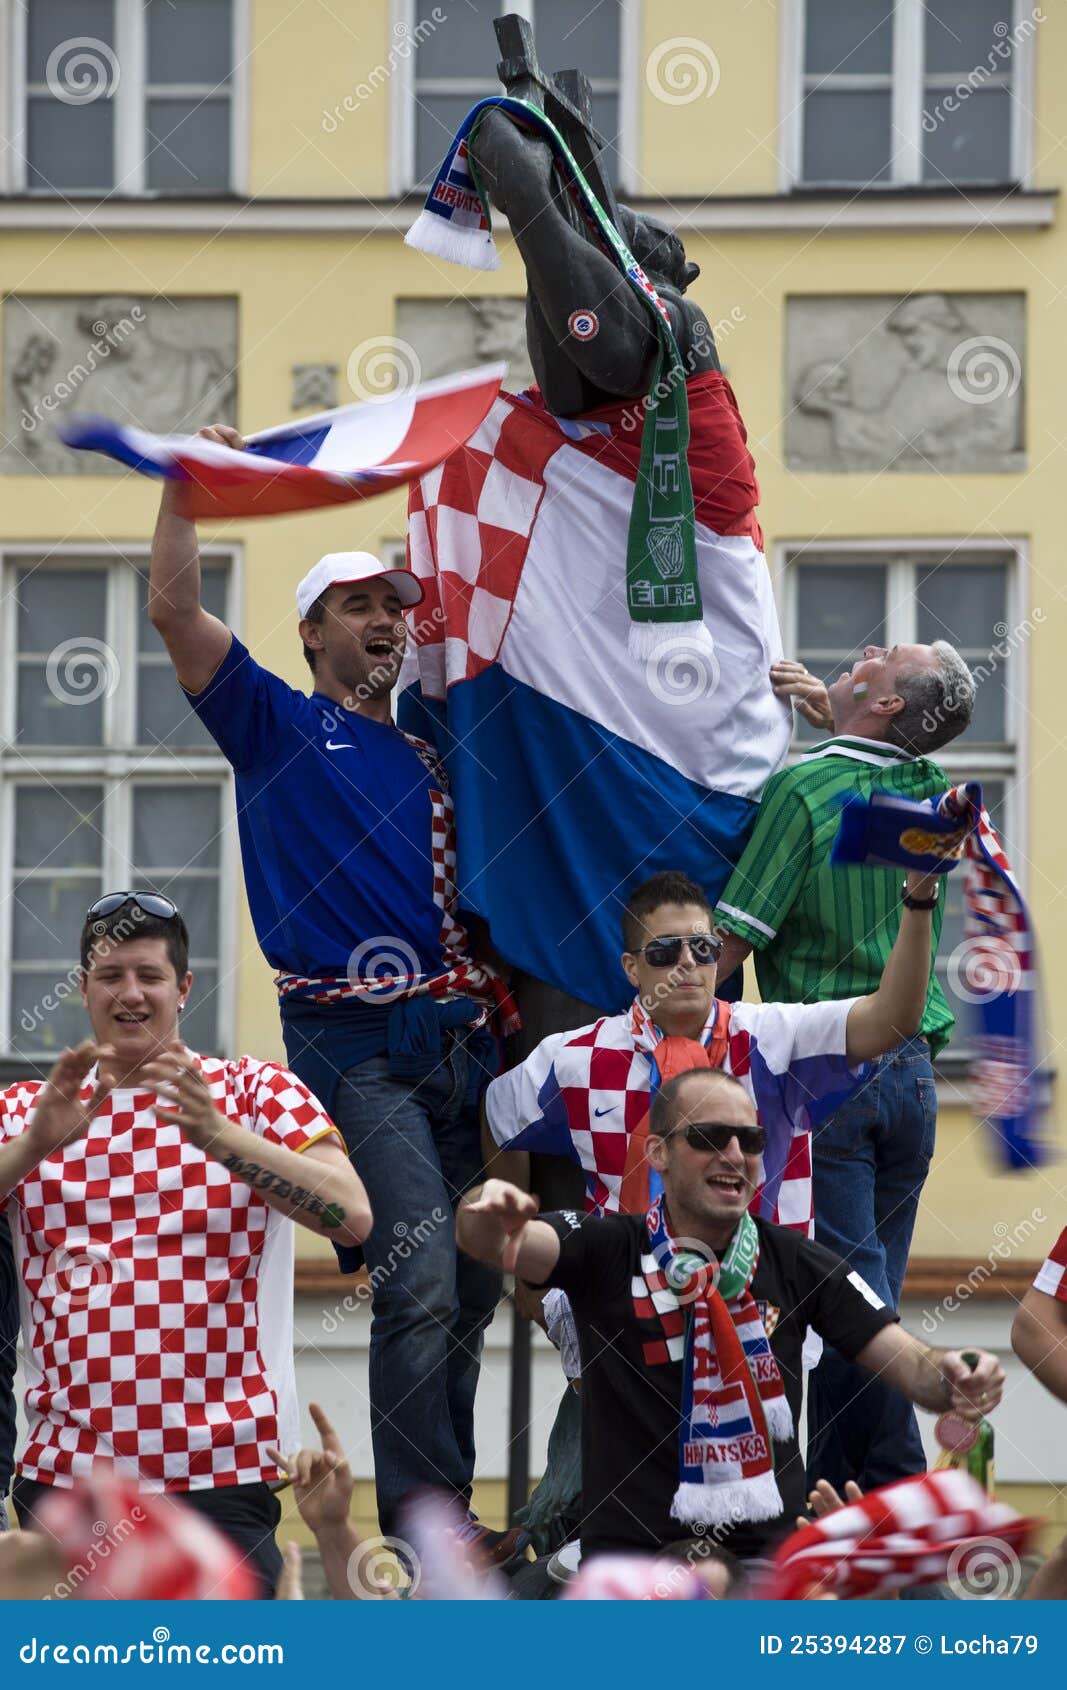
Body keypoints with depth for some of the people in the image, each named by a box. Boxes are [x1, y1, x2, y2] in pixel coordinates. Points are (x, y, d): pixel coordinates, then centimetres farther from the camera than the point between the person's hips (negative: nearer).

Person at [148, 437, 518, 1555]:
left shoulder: (429, 753, 21)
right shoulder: (277, 727, 6)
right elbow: (174, 608, -4)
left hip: (458, 1036, 6)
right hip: (352, 1045, -6)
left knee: (469, 1288, 7)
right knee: (419, 1285, -14)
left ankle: (441, 1507, 16)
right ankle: (422, 1511, -10)